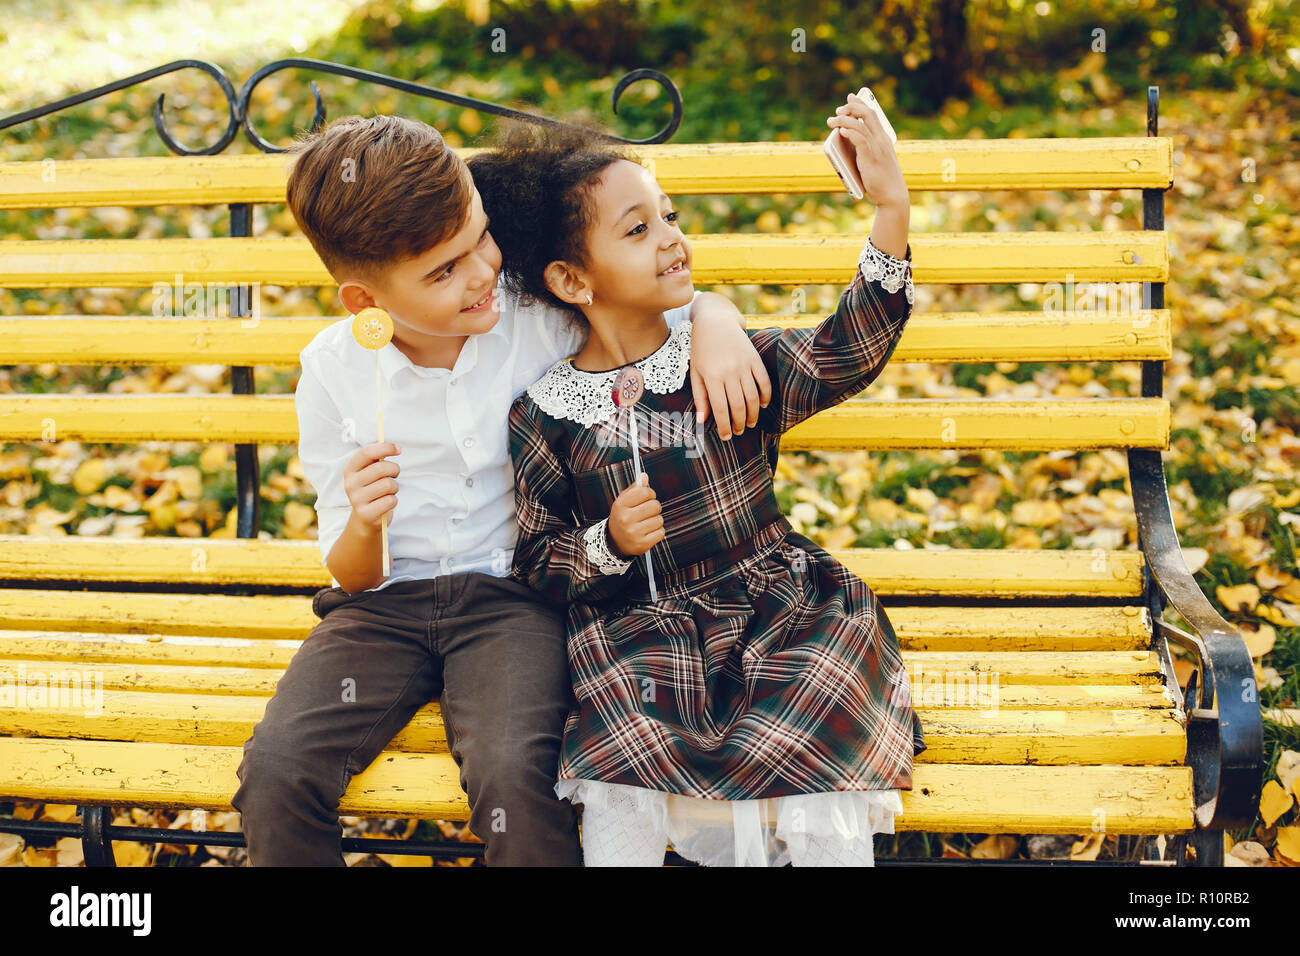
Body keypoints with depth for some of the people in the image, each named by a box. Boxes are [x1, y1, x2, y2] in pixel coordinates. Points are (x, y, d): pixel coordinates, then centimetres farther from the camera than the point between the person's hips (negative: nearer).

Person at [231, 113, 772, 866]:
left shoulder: (540, 316, -8)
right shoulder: (334, 370, -5)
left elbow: (692, 303, 6)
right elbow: (353, 578, 0)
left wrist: (717, 325, -19)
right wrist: (363, 523, -25)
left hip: (512, 596, -1)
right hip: (387, 604, 2)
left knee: (512, 772, -30)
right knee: (276, 769, -23)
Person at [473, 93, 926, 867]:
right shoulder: (545, 417, 0)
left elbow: (846, 353, -12)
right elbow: (538, 562, 5)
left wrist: (891, 210, -20)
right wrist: (610, 543, -17)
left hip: (781, 609, 1)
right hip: (638, 637, -1)